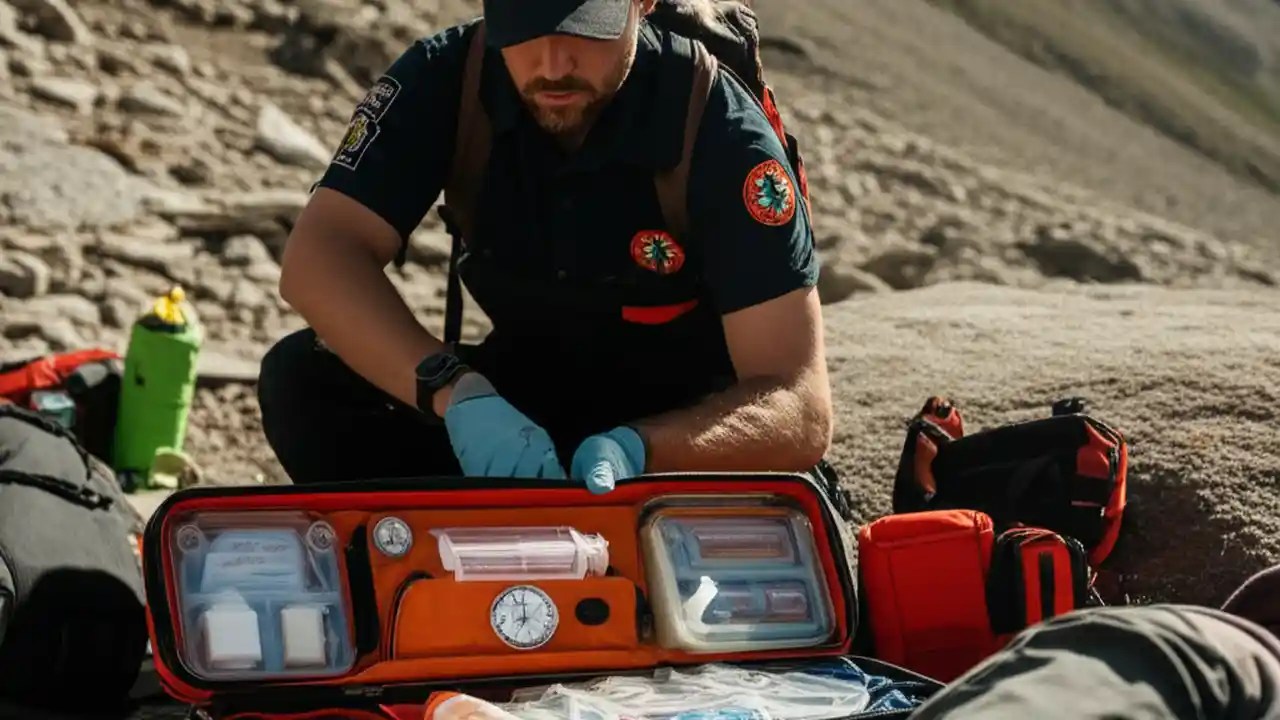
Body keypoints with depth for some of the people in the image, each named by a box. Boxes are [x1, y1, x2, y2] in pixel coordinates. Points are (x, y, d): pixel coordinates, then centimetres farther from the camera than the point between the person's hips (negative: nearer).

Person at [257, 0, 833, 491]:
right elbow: (318, 257, -25)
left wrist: (636, 450, -47)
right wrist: (455, 391, -42)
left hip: (690, 427, -2)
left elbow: (801, 410, -28)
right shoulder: (445, 79, -15)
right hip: (513, 403, 3)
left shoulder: (721, 134, -24)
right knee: (303, 380, -20)